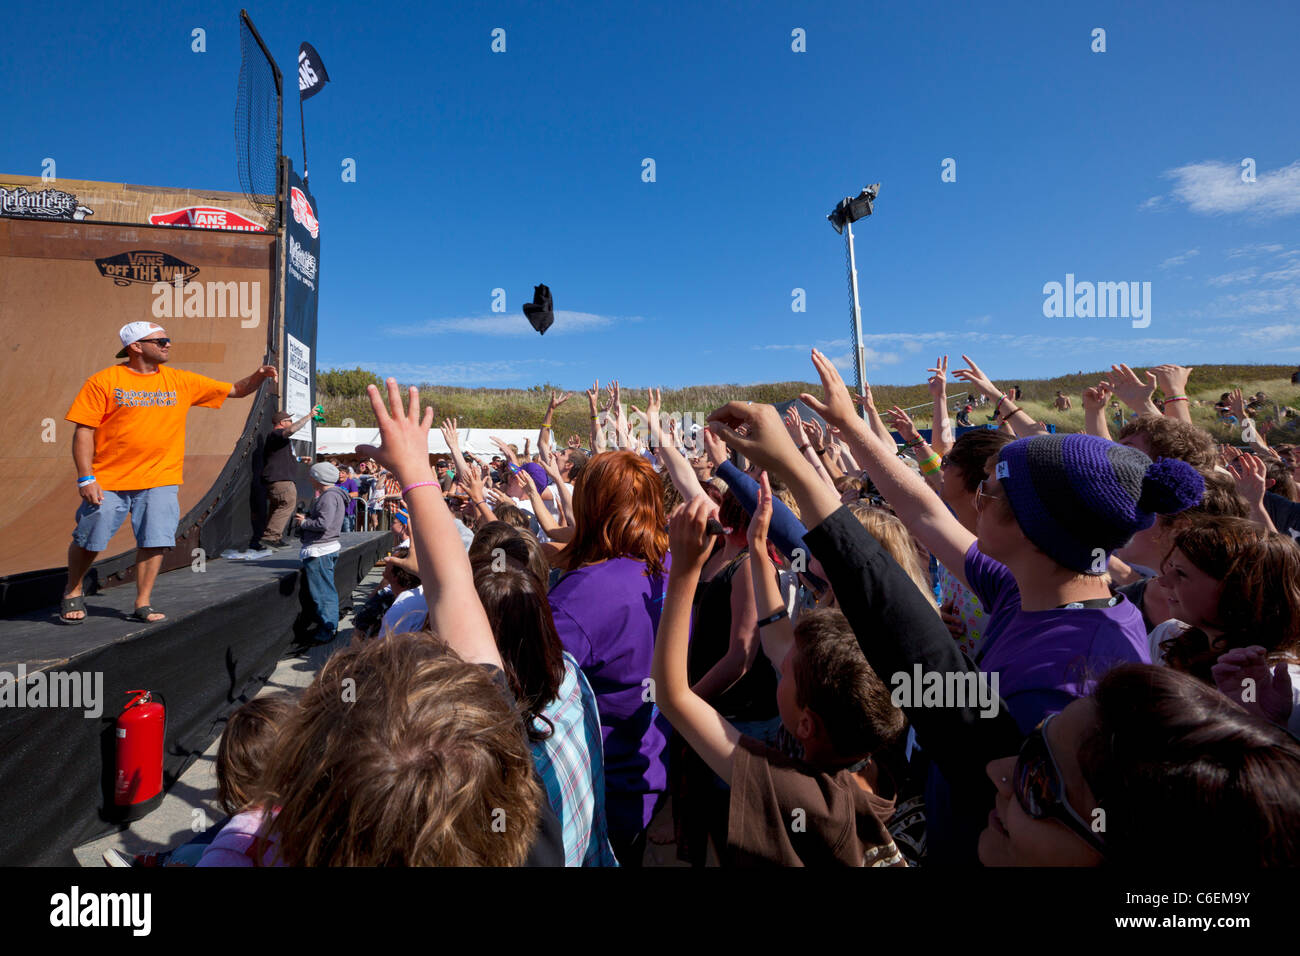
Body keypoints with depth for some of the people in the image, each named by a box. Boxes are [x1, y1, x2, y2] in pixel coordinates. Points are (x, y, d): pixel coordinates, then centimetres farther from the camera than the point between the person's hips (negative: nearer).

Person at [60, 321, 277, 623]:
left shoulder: (181, 381, 6)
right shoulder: (104, 381, -3)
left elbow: (234, 390, 10)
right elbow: (84, 431, -5)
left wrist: (257, 377, -11)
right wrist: (86, 478, -11)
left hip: (160, 481, 2)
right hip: (108, 481, -2)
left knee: (155, 542, -1)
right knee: (89, 541, 7)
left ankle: (143, 604, 13)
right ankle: (72, 592, 34)